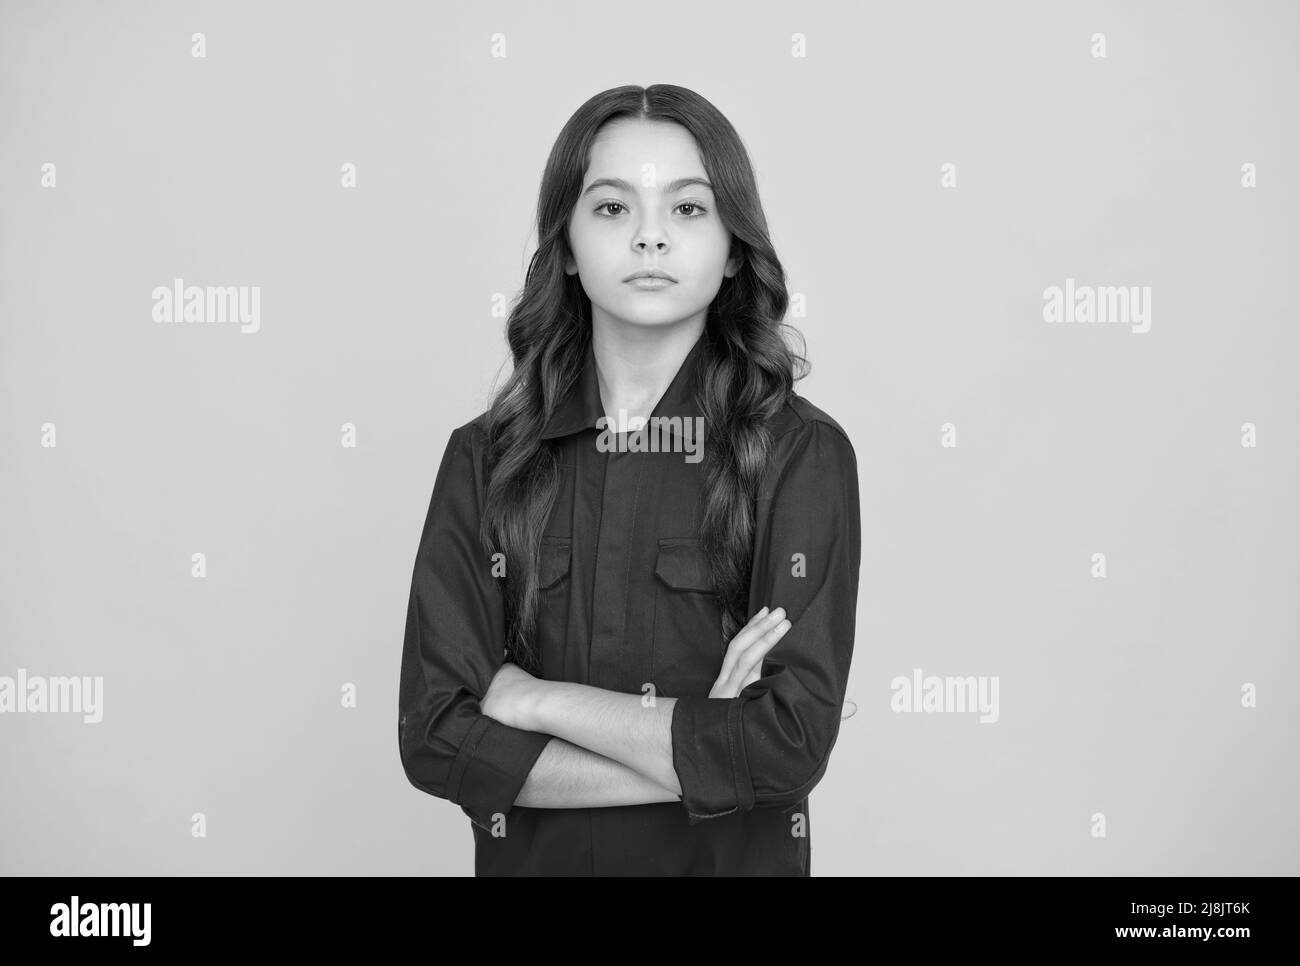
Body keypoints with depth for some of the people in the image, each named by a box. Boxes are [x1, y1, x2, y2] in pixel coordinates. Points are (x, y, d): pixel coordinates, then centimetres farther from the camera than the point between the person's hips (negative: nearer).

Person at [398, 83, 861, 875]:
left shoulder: (804, 453, -12)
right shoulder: (484, 458, -6)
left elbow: (795, 743, -20)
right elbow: (434, 736, -13)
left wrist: (538, 698, -16)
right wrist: (702, 757, -19)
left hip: (737, 856, -1)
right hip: (532, 854, 2)